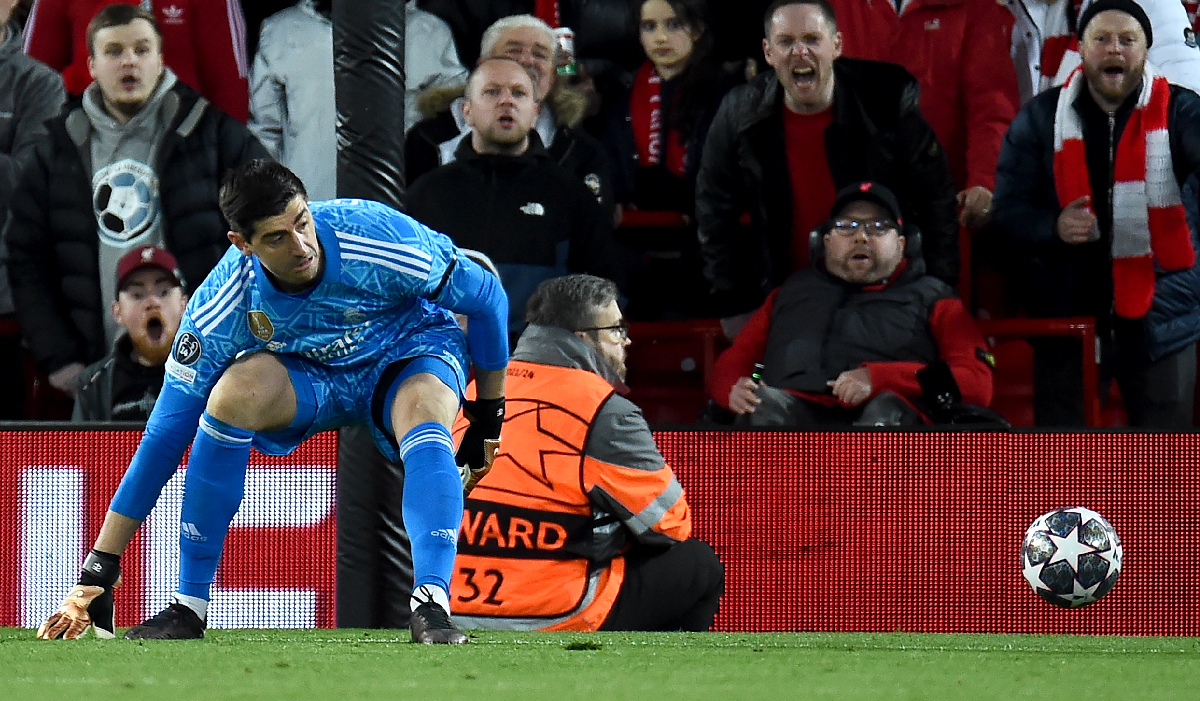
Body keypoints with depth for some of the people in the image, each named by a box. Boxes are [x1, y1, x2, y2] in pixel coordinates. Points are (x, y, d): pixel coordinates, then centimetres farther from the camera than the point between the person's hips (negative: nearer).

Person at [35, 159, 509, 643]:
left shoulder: (378, 238, -33)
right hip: (306, 369, 1)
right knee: (235, 391, -30)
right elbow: (167, 431, -22)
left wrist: (489, 414, -4)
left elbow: (486, 298, -14)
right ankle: (188, 607, -21)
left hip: (408, 352, -1)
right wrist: (97, 574, -23)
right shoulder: (221, 304, -27)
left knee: (426, 434, -36)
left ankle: (431, 603, -40)